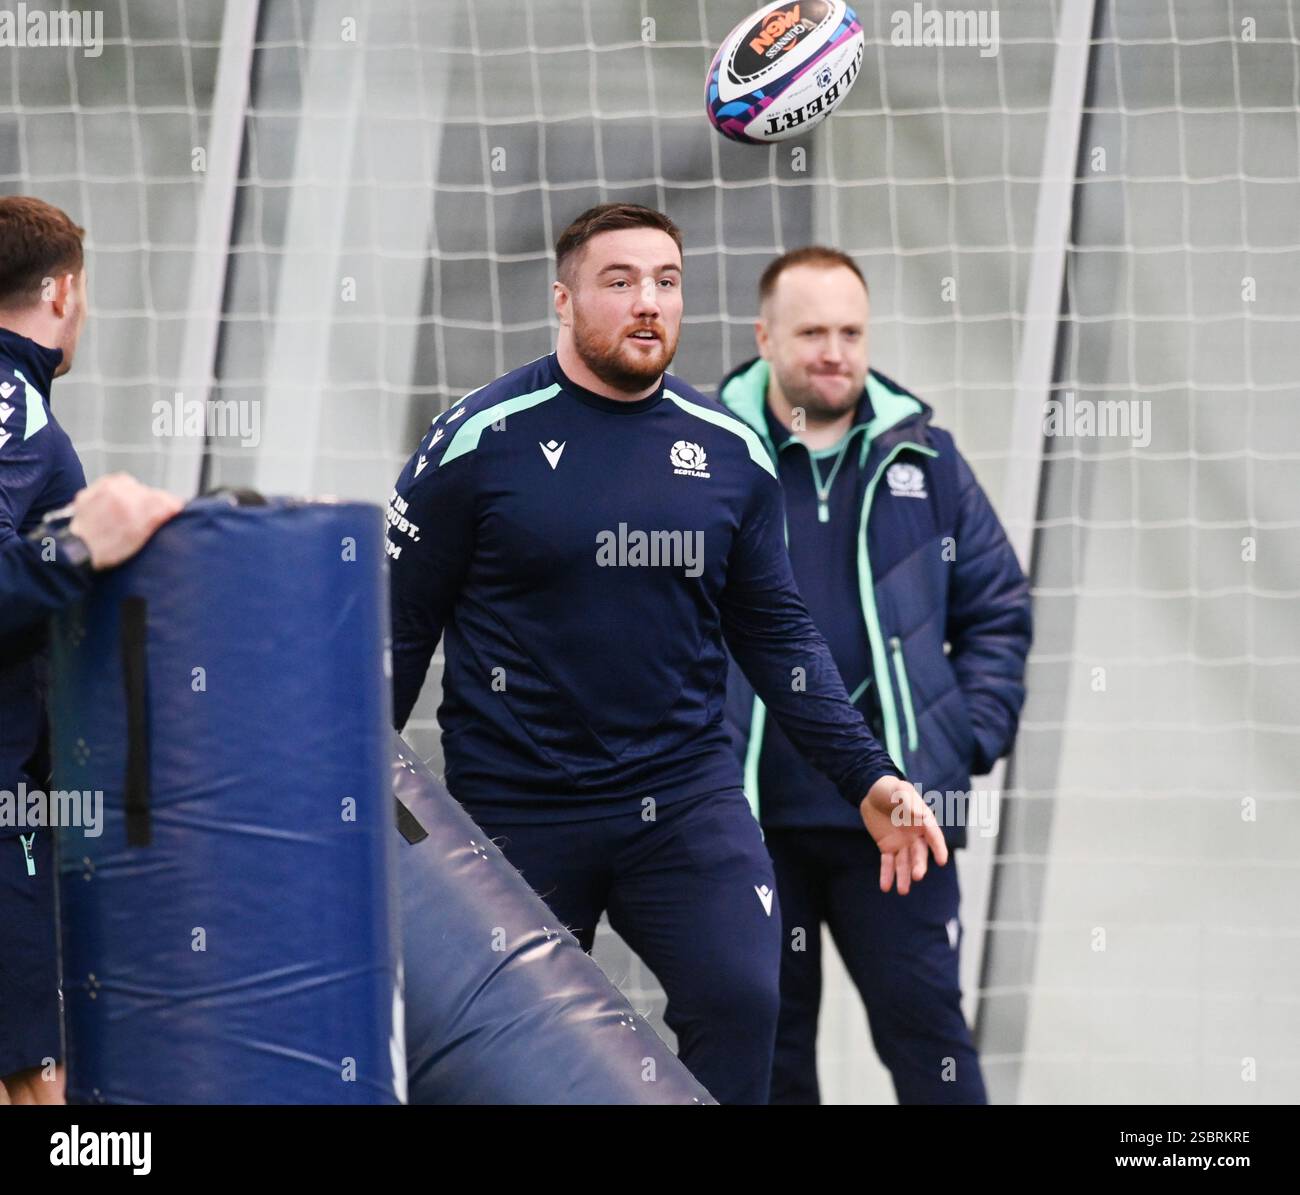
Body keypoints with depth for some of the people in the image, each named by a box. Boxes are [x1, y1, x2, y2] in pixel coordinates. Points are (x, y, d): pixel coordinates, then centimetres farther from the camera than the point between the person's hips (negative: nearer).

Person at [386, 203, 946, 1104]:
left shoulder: (729, 450, 4)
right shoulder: (485, 438, -6)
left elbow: (776, 631, 11)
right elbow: (400, 622, -2)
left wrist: (867, 778, 4)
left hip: (686, 791, 2)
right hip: (516, 810, -2)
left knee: (740, 1001, -18)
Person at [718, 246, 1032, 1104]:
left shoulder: (923, 459, 7)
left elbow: (998, 611, 11)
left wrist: (970, 739, 0)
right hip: (749, 812, -1)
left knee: (926, 1026, 0)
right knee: (768, 1041, 9)